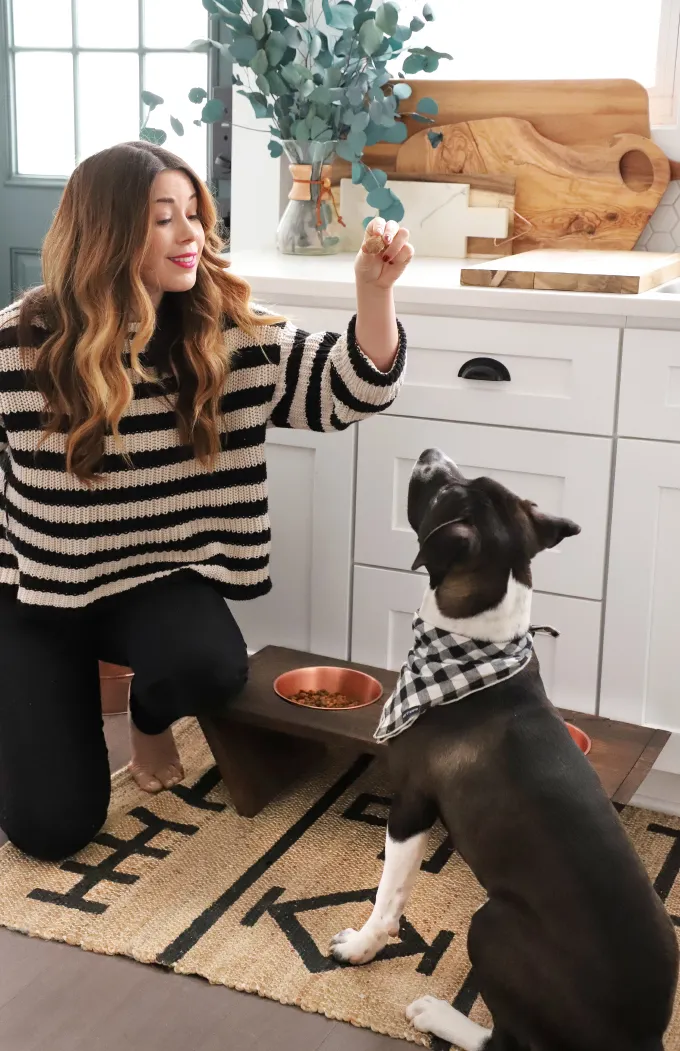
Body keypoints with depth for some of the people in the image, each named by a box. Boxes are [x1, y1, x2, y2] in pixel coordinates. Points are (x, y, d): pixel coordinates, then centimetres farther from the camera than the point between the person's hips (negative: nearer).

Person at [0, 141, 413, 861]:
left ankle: (149, 718, 7)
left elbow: (351, 388, -12)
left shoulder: (230, 332, -8)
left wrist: (374, 288, -28)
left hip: (160, 581, 2)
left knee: (211, 669, -34)